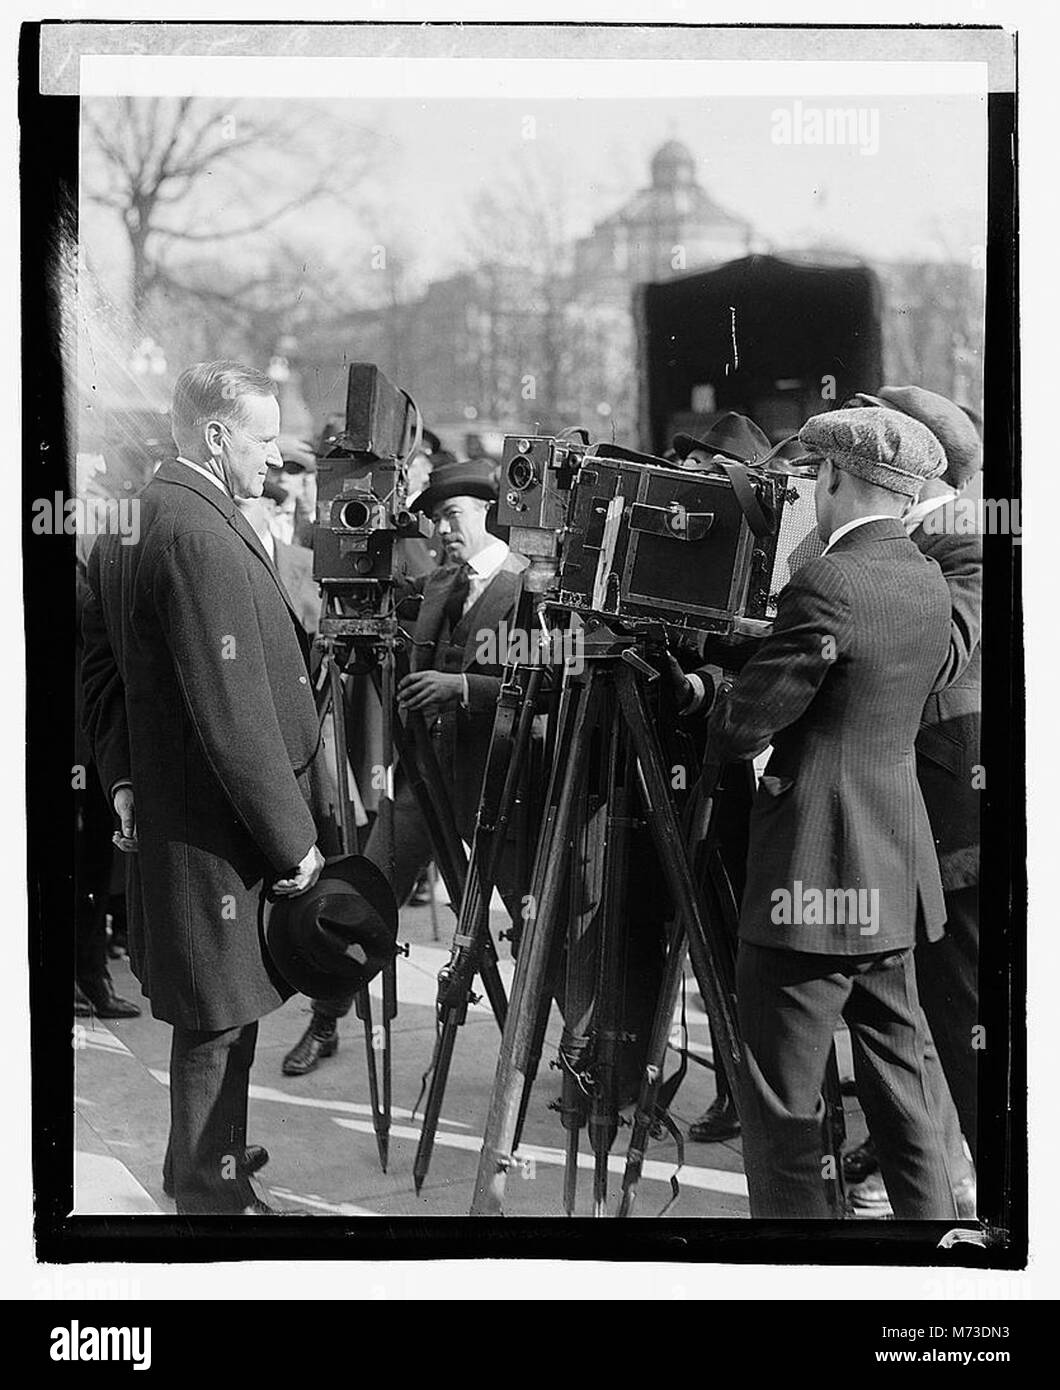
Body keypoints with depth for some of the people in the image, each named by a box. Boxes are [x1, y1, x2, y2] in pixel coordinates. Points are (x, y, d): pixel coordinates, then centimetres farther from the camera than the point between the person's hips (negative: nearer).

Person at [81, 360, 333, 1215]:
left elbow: (102, 664, 16)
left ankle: (207, 1157, 35)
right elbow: (234, 716, -24)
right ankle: (212, 1192, 15)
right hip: (217, 825, -10)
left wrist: (123, 776, 15)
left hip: (161, 813, 10)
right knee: (218, 1015, 3)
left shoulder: (131, 522, 9)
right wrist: (292, 839, -17)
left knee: (214, 1009, 21)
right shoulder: (203, 537, -22)